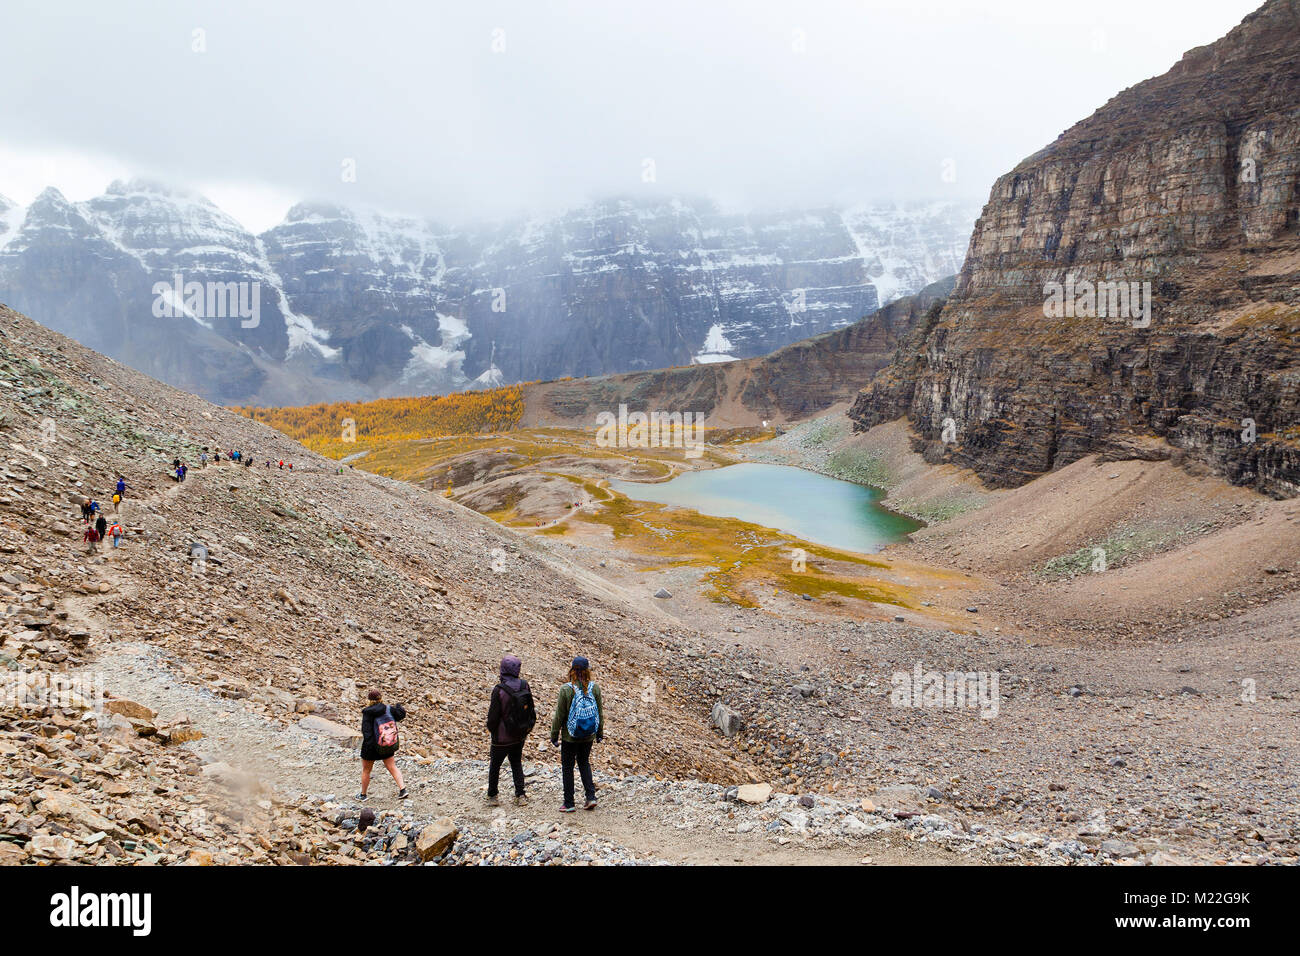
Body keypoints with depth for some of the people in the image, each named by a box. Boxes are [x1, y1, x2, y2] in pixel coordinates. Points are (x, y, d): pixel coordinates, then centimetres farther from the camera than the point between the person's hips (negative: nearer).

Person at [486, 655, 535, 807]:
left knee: (495, 765, 13)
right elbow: (530, 707, 4)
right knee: (517, 764, 18)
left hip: (502, 737, -4)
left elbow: (494, 714, -14)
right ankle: (520, 796, 14)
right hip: (520, 736, 4)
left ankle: (492, 797, 21)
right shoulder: (524, 685, -6)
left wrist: (491, 729, 6)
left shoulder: (499, 690, -21)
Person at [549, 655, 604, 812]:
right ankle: (591, 796, 16)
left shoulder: (566, 689, -17)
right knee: (584, 762, 24)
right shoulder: (595, 687, -8)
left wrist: (554, 736, 1)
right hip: (589, 736, 4)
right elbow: (600, 712, 1)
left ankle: (568, 803, 16)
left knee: (567, 767, 11)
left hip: (570, 736, -3)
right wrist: (600, 733, 14)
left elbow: (559, 715, -11)